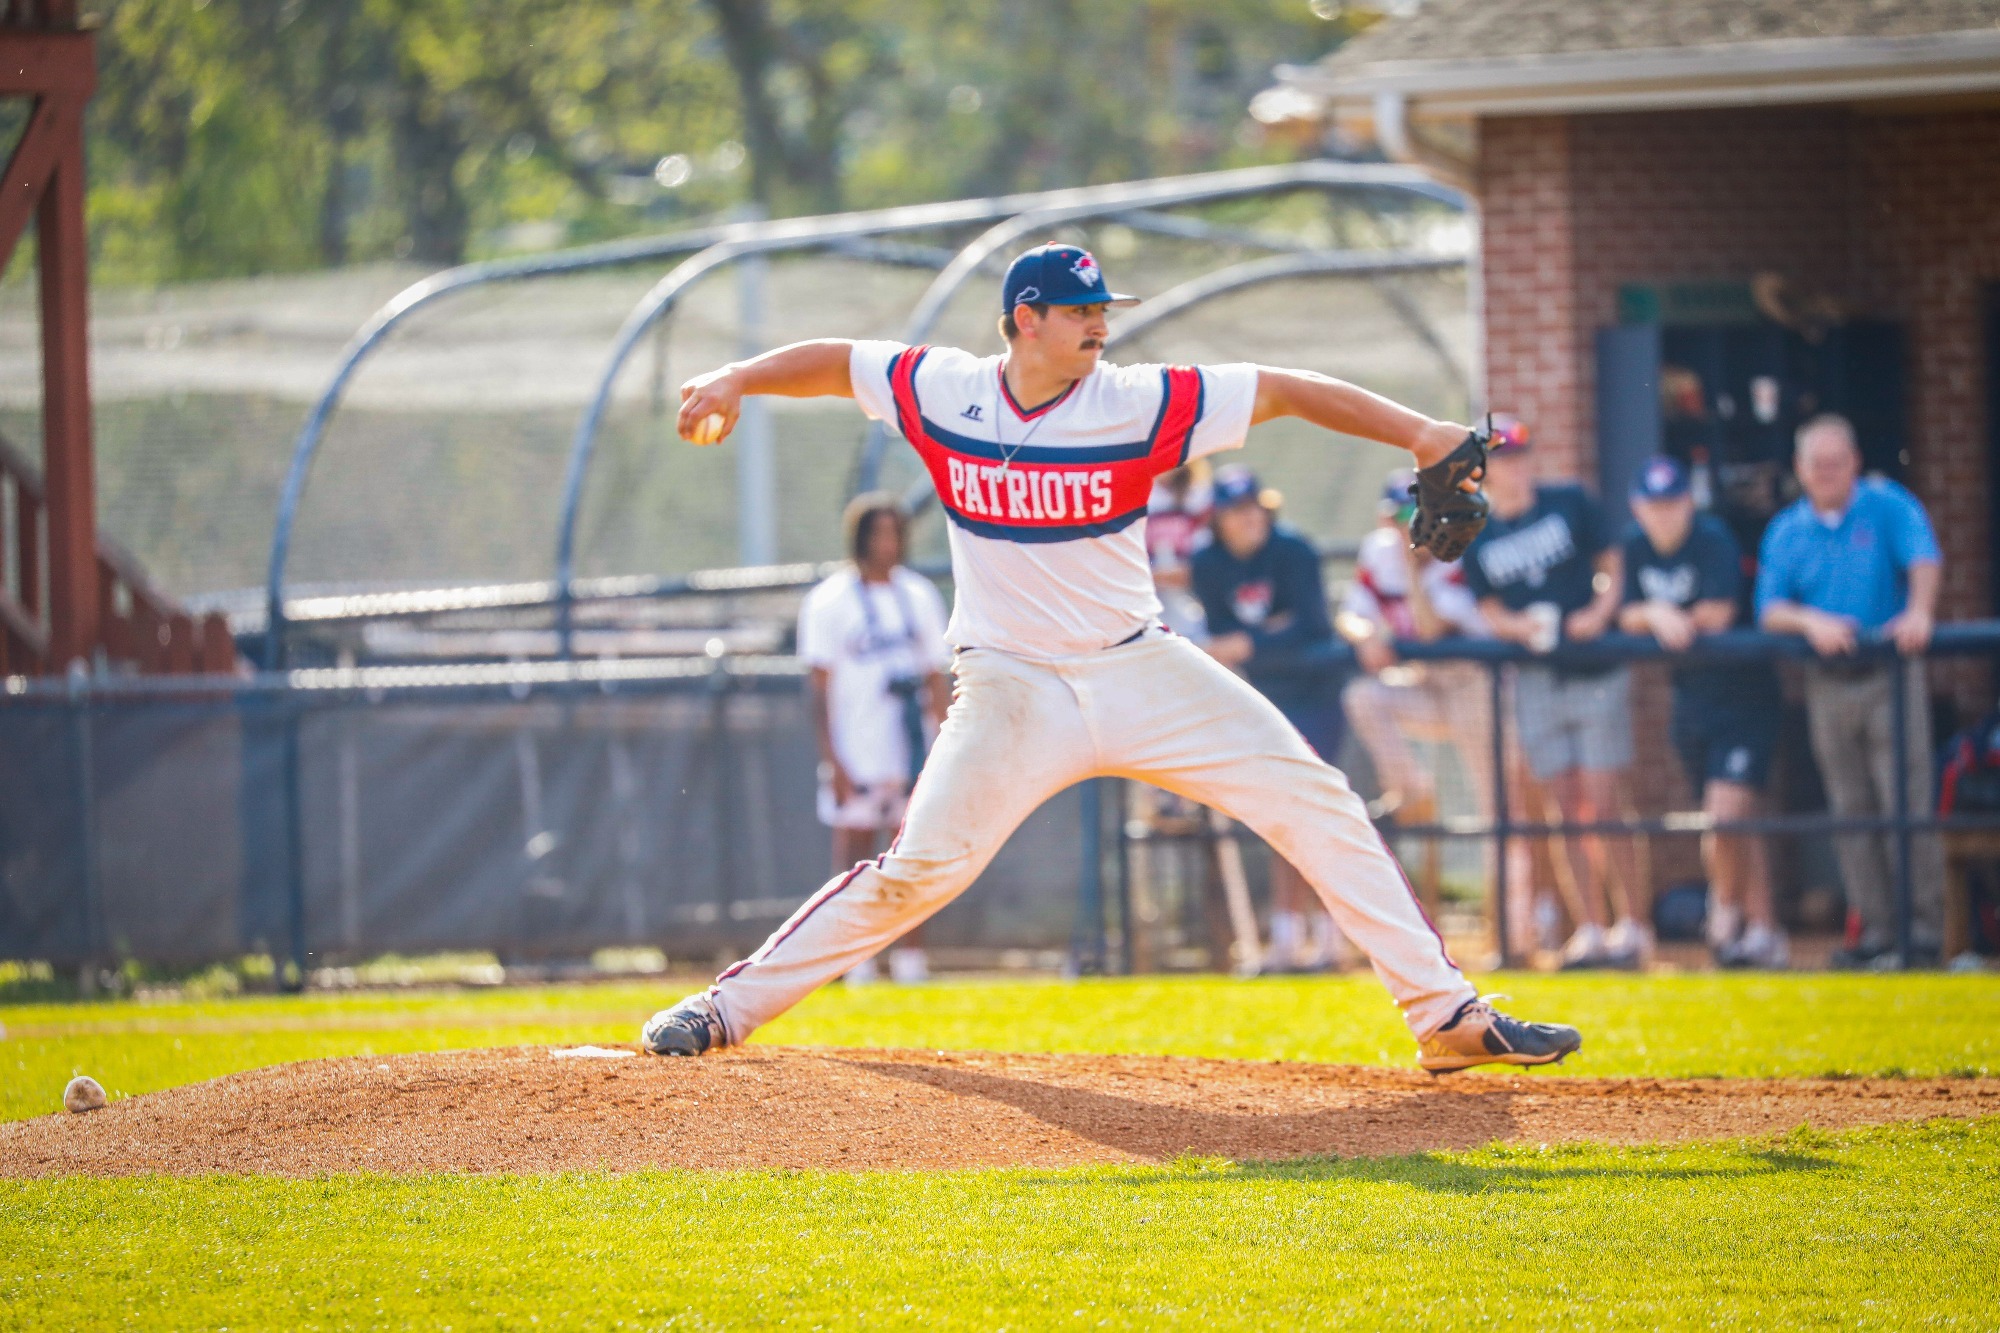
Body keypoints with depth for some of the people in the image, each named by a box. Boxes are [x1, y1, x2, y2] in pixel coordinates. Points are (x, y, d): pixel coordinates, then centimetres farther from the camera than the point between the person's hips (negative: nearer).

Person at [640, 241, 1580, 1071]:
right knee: (919, 869, -14)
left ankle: (1446, 1014, -2)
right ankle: (730, 1007, 0)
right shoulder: (941, 392, -4)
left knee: (1313, 802, -8)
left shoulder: (1137, 405, -9)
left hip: (1140, 671, 1)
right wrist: (737, 380, -7)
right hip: (1011, 687, -1)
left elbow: (1283, 392, -9)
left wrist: (1418, 434, -18)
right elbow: (836, 362, 10)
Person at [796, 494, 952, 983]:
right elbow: (820, 687, -5)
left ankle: (911, 960, 9)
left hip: (913, 755, 4)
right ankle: (857, 968, -2)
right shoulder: (830, 602, -2)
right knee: (854, 857, -4)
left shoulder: (920, 596, 11)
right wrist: (833, 761, -12)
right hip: (857, 760, -4)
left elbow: (937, 680, 14)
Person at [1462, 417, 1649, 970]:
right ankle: (1589, 929, 9)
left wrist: (1600, 612, -13)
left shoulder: (1570, 503, 1)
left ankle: (1631, 925, 0)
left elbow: (1611, 565, 6)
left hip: (1594, 670, -2)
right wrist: (1516, 626, -16)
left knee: (1604, 806, -7)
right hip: (1533, 677, 2)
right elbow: (1490, 609, 6)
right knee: (1569, 810, 3)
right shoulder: (1476, 535, 6)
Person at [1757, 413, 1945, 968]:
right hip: (1827, 685, 4)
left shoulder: (1886, 507, 1)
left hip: (1890, 677, -4)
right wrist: (1811, 621, -17)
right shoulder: (1786, 531, 11)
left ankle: (1923, 928, -7)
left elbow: (1924, 557, -15)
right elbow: (1770, 611, 4)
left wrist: (1919, 611, -34)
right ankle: (1876, 929, 8)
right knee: (1851, 812, 4)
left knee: (1905, 803, -10)